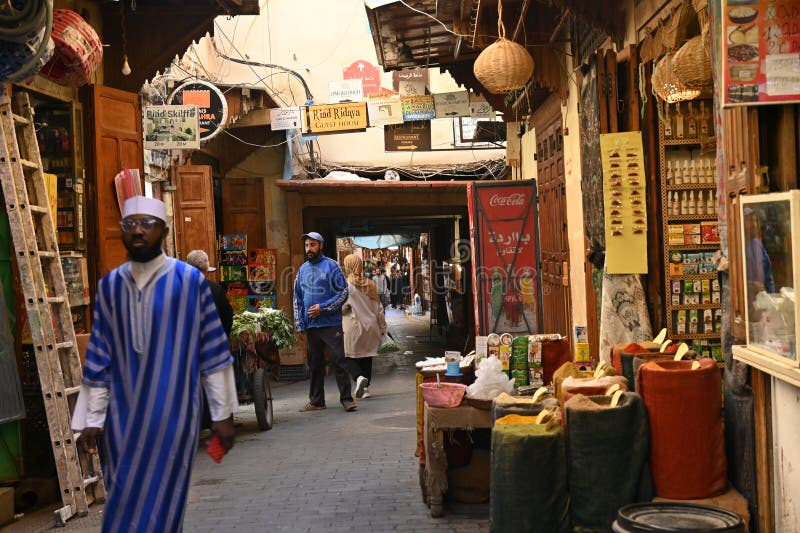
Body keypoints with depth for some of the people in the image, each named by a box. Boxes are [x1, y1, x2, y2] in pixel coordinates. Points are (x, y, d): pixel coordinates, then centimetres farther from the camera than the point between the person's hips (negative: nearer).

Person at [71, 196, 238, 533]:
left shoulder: (190, 281, -7)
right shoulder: (110, 286, 5)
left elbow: (213, 353, -4)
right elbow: (99, 358, 8)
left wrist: (223, 414, -3)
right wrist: (91, 419, 6)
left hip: (172, 415, -3)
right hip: (123, 418, 4)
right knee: (123, 503, 9)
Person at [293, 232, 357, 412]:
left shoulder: (331, 266, -2)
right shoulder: (303, 269, 13)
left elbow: (343, 293, -6)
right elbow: (297, 299, 16)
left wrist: (322, 308, -14)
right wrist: (299, 324, 8)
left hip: (331, 324, -5)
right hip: (310, 326, 5)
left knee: (338, 361, -6)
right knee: (315, 364, 11)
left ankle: (346, 398, 0)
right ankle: (316, 401, 18)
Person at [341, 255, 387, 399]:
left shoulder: (346, 284, -10)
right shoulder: (370, 284, 6)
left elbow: (343, 306, -17)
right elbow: (379, 307, 9)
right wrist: (382, 327, 15)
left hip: (352, 325, -5)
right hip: (370, 326, 5)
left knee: (349, 356, 2)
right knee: (366, 357, 12)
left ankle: (359, 377, -23)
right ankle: (365, 387, 11)